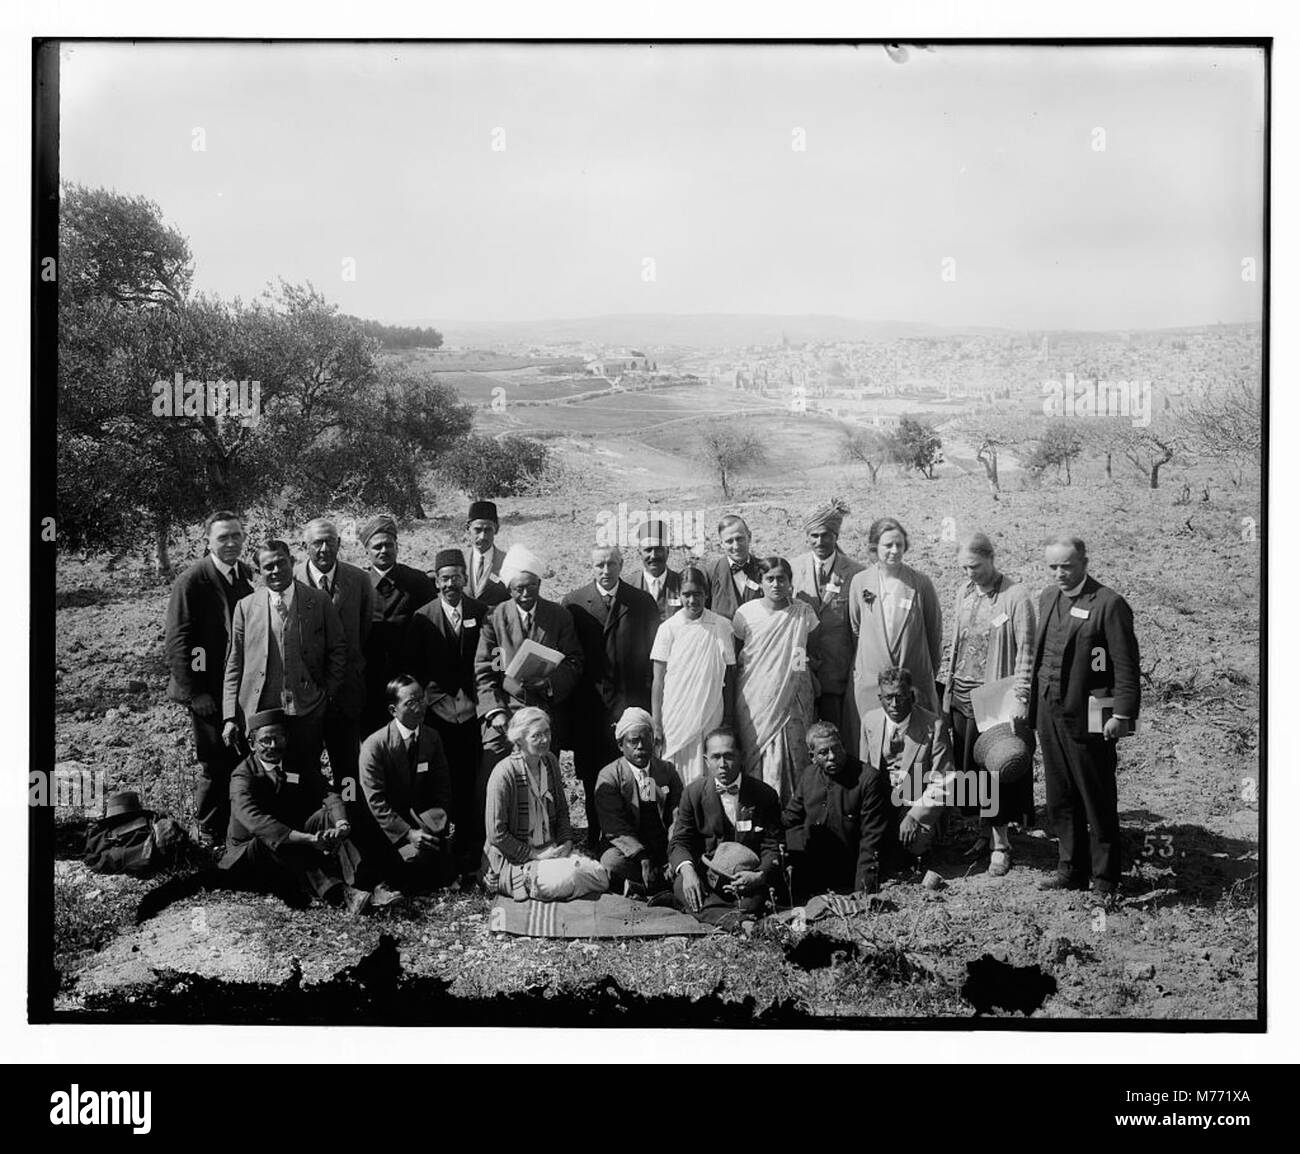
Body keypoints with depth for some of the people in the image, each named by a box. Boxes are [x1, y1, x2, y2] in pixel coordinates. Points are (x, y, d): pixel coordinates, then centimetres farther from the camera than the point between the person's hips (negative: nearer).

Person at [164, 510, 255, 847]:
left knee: (243, 760, 11)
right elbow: (177, 641, -12)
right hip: (209, 690, -6)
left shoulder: (247, 575, 6)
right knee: (215, 765, 0)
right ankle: (208, 832, 17)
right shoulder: (191, 581, -12)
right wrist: (194, 692, -14)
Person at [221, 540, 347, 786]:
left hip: (307, 712, 0)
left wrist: (328, 694, -1)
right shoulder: (246, 607, 4)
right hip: (259, 711, 0)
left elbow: (338, 650, 9)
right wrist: (230, 717, 0)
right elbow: (234, 665, 5)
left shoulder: (319, 602, 3)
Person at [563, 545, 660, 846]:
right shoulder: (573, 603, 4)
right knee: (593, 781, 5)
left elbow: (653, 654, 7)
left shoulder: (643, 603, 6)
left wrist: (649, 703, 1)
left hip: (632, 704, 0)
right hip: (590, 706, 0)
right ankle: (595, 841, 16)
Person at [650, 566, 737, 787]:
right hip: (676, 717, 0)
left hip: (711, 719, 1)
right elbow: (658, 680, 1)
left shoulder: (722, 627, 1)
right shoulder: (669, 628, -1)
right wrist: (656, 725, -3)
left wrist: (728, 721, 4)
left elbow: (729, 675, 6)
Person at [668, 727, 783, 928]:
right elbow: (679, 842, 4)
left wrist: (760, 876, -22)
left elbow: (771, 848, 2)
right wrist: (687, 869, -20)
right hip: (706, 877, 0)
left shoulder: (765, 795, 3)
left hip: (747, 879, 0)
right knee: (681, 886, -35)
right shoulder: (693, 793, 6)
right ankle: (736, 919, -51)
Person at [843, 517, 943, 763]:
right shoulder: (859, 582, 2)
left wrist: (929, 671, 9)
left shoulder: (921, 584, -2)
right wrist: (861, 665, 12)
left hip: (914, 679, -1)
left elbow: (935, 630, 6)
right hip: (869, 681, 1)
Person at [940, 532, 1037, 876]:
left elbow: (1025, 651, -11)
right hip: (962, 693, 6)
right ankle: (985, 832, 18)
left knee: (993, 769, -2)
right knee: (967, 769, 6)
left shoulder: (1015, 596, -10)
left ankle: (1000, 843, 7)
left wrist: (1020, 697, -16)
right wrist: (947, 689, 12)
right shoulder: (964, 592, 8)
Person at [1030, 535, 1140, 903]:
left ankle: (1105, 882, 13)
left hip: (1087, 719, -7)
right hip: (1049, 714, 7)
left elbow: (1125, 666, -12)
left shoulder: (1108, 604, -11)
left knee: (1098, 803, 3)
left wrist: (1121, 714, -16)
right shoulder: (1048, 598, 11)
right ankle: (1072, 870, 27)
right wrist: (1034, 704, 14)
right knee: (1060, 801, 14)